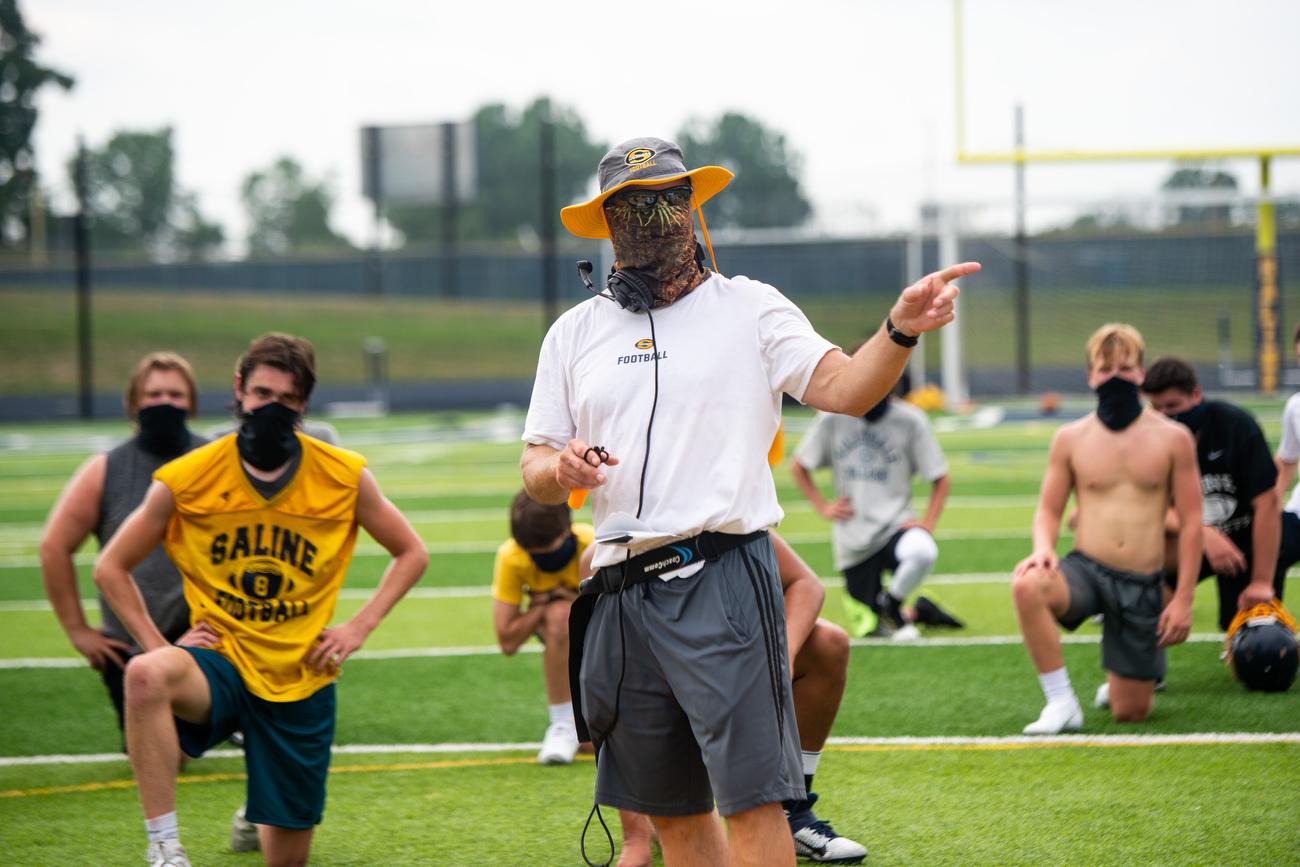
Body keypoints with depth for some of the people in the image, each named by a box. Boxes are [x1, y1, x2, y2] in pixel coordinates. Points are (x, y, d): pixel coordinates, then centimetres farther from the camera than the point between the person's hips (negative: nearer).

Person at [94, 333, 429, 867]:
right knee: (146, 675, -39)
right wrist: (157, 644, -7)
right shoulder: (185, 480, -6)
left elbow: (411, 553, 12)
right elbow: (111, 567, 5)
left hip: (301, 680, 2)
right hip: (220, 663, -2)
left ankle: (257, 814, 47)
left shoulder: (345, 478, -3)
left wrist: (359, 628, -1)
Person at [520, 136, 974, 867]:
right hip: (621, 589, 4)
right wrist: (560, 469, -9)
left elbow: (844, 388, -6)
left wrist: (900, 332, -25)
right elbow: (535, 469, 15)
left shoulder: (749, 309, 6)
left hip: (722, 579, -4)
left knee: (752, 801, -11)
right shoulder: (574, 333, 16)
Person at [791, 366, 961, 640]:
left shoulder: (909, 419, -5)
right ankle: (918, 611, 31)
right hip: (853, 542, 2)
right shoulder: (833, 419, 0)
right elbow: (798, 466, 14)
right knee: (867, 628, -3)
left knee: (922, 551, -38)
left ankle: (891, 603, -6)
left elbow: (941, 479, 2)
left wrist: (928, 523, -12)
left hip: (895, 524, -2)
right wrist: (823, 507, 3)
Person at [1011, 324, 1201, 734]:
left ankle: (1127, 675, 40)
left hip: (1144, 585, 0)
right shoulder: (1071, 439, 3)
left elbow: (1191, 523, 2)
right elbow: (1049, 509, 9)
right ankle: (1061, 703, -25)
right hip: (1086, 570, 0)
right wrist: (1043, 547, -15)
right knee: (1027, 586, -37)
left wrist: (1183, 599, -4)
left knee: (1131, 712, 2)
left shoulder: (1172, 439, 0)